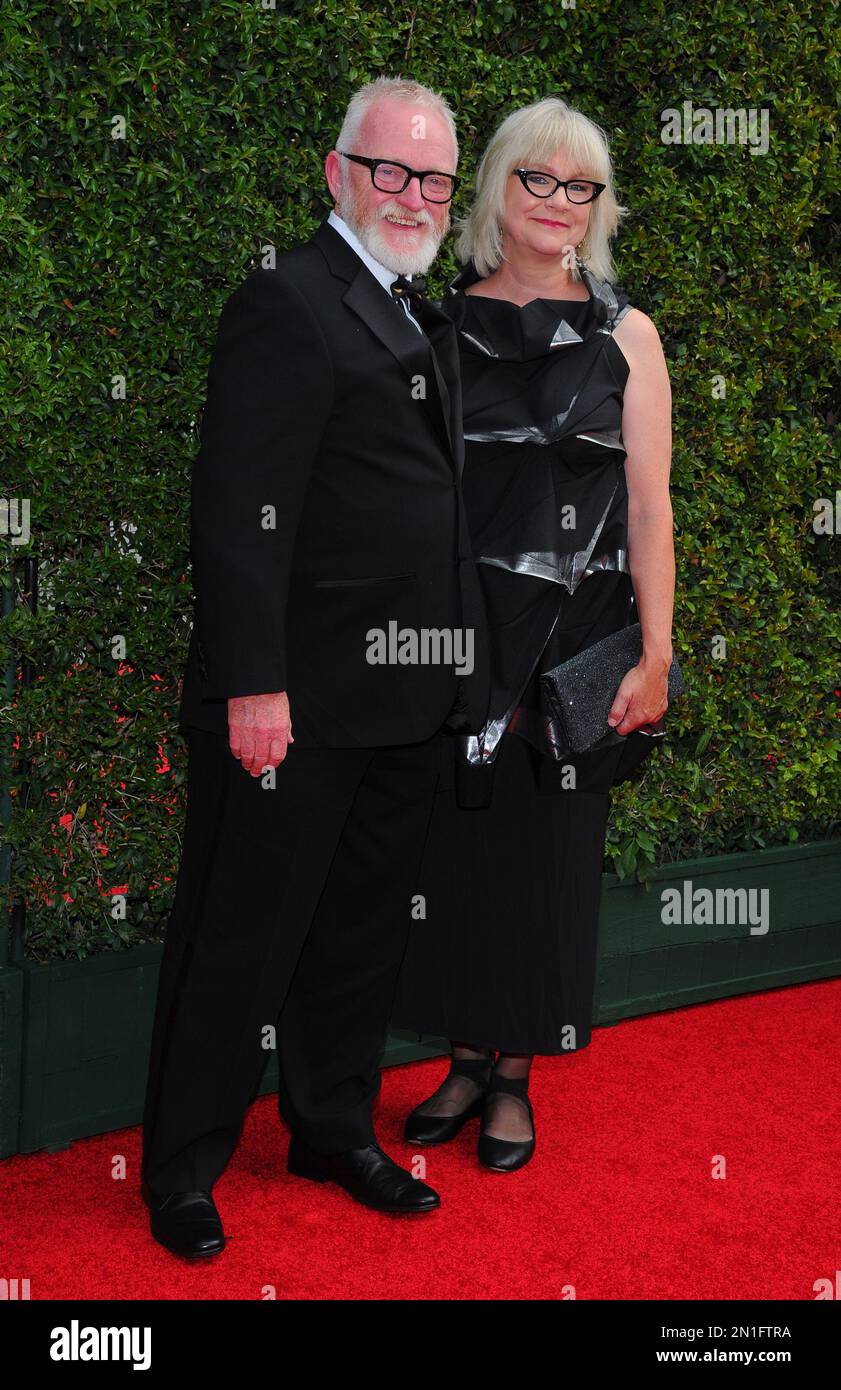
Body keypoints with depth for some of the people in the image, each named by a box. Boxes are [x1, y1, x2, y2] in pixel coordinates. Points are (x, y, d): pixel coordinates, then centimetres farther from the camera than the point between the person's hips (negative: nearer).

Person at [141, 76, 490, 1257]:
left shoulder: (422, 319, 16)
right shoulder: (287, 305, -12)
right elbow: (242, 513, -18)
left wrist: (458, 672, 16)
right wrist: (254, 686, -22)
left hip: (402, 704, 9)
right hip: (297, 702, -8)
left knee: (364, 929, 19)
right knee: (243, 939, 3)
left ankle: (335, 1129, 36)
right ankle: (181, 1172, 19)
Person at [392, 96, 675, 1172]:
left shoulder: (623, 334, 2)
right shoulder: (443, 324, 5)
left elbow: (648, 503, -1)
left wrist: (654, 654, -7)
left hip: (575, 630, -1)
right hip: (455, 631, 1)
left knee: (548, 844, 5)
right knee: (453, 836, 6)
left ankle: (516, 1075, 21)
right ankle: (467, 1059, 24)